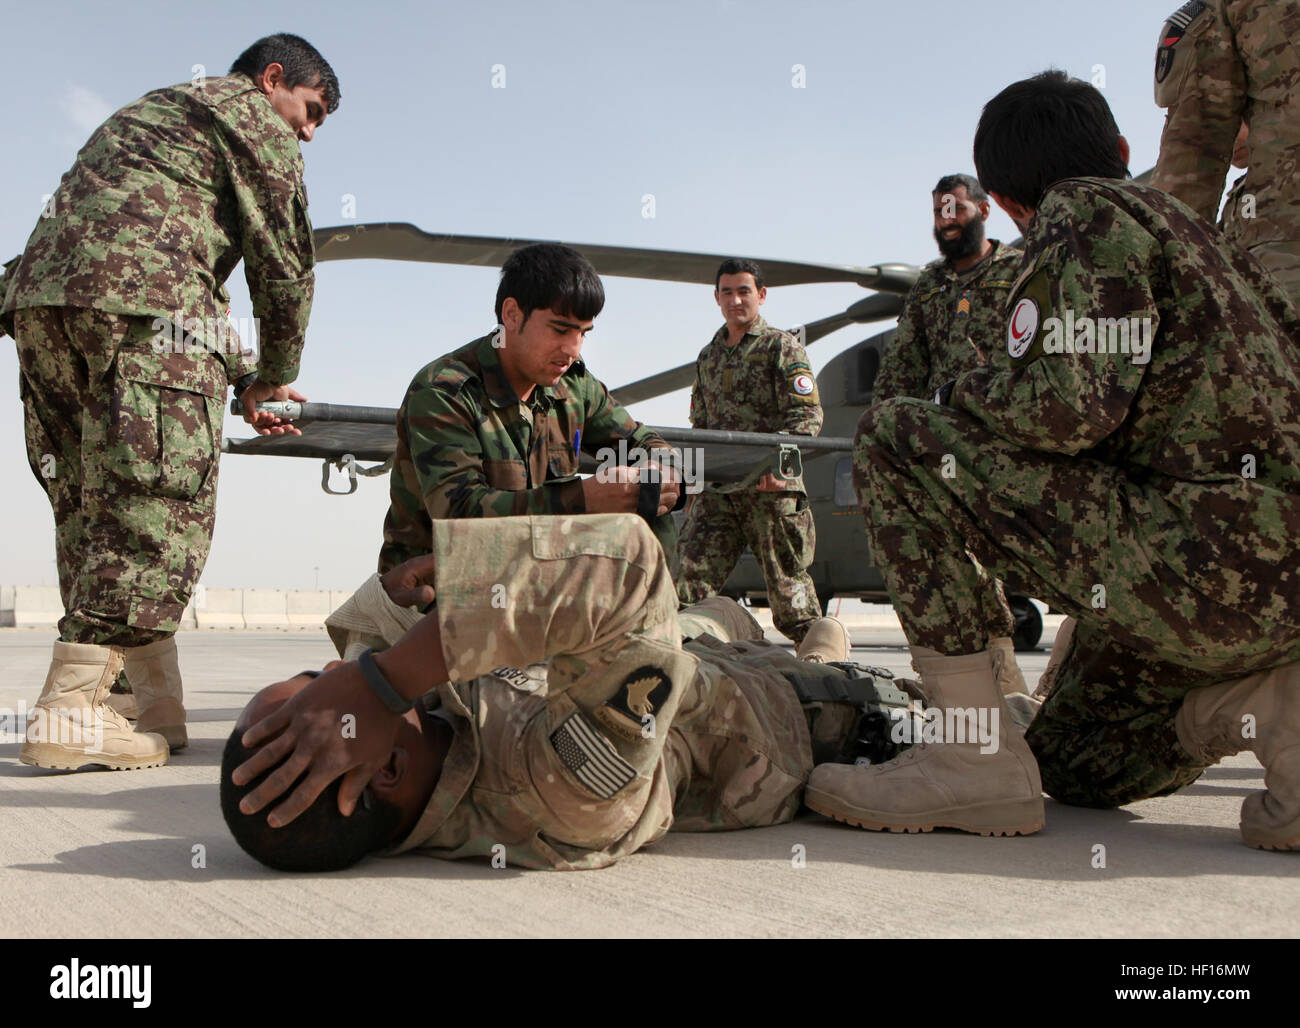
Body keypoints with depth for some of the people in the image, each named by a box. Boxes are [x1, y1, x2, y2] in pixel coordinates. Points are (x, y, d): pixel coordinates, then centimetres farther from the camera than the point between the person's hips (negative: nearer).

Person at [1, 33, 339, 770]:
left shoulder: (152, 110, 39)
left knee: (95, 512, 8)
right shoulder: (252, 117, 12)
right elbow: (285, 263, 7)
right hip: (140, 302, -9)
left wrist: (243, 378, 33)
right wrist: (276, 376, 19)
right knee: (157, 509, -9)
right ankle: (72, 710, -15)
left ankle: (155, 708, 12)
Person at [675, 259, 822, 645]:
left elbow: (807, 414, -6)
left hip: (771, 487, -4)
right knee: (691, 577, -8)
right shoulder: (708, 357, 21)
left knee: (787, 581, 0)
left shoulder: (782, 346, 4)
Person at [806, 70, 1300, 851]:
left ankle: (978, 762, -8)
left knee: (893, 440, -7)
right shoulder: (1199, 233, 24)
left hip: (1202, 564, -10)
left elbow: (1068, 406, -18)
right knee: (1074, 765, 28)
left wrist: (968, 392, 3)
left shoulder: (1087, 211, -2)